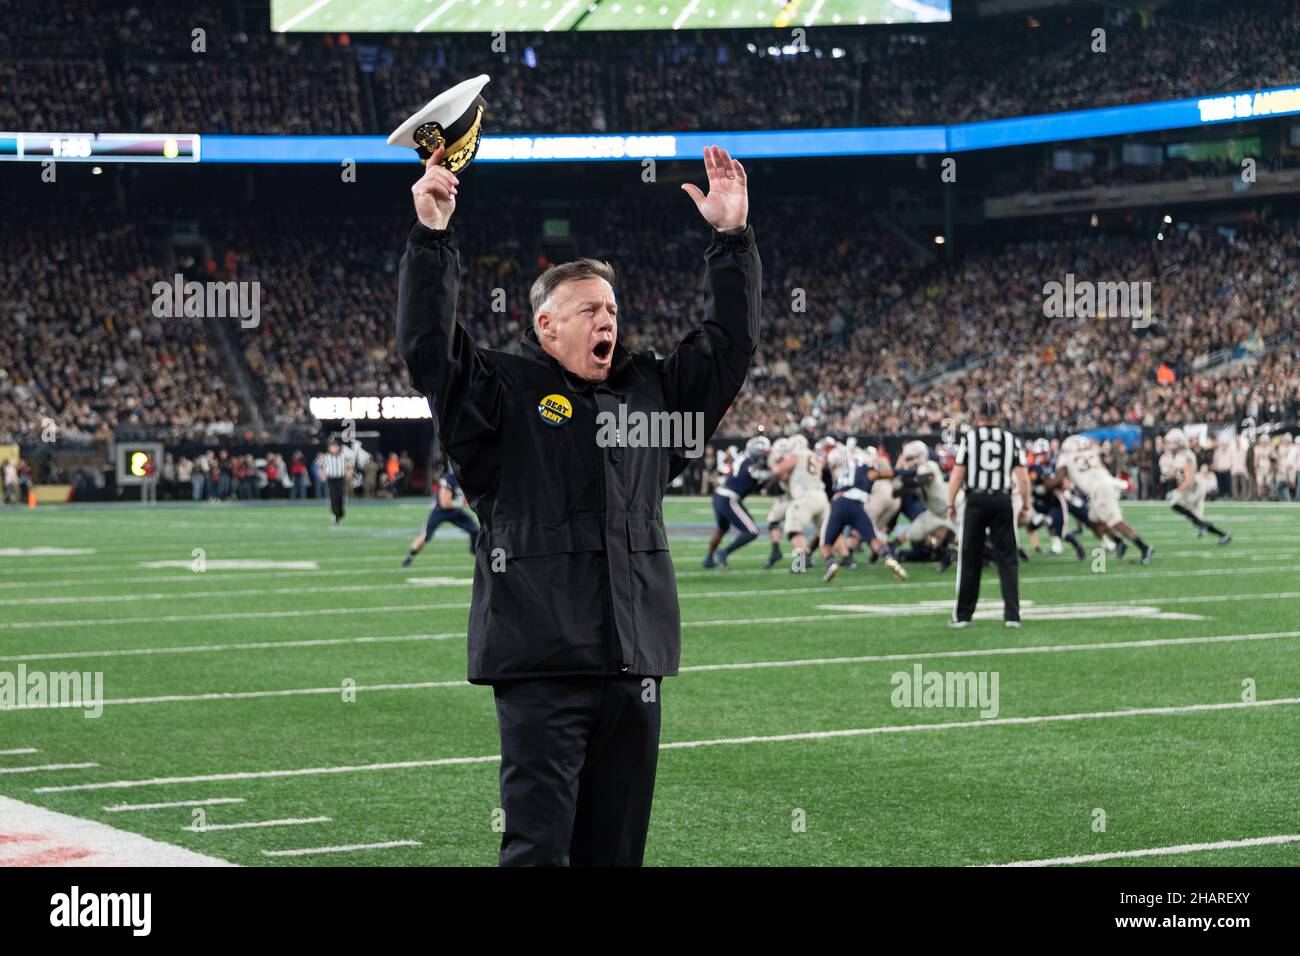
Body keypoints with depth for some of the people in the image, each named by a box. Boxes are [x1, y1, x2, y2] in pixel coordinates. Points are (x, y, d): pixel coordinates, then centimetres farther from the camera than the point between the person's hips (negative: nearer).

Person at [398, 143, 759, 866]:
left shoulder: (651, 391, 18)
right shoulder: (506, 392, 4)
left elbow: (729, 345, 22)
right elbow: (430, 346, -8)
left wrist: (733, 237, 17)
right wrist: (433, 236, -16)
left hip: (633, 669, 5)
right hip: (540, 664, -5)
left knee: (617, 846, 10)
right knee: (539, 845, -8)